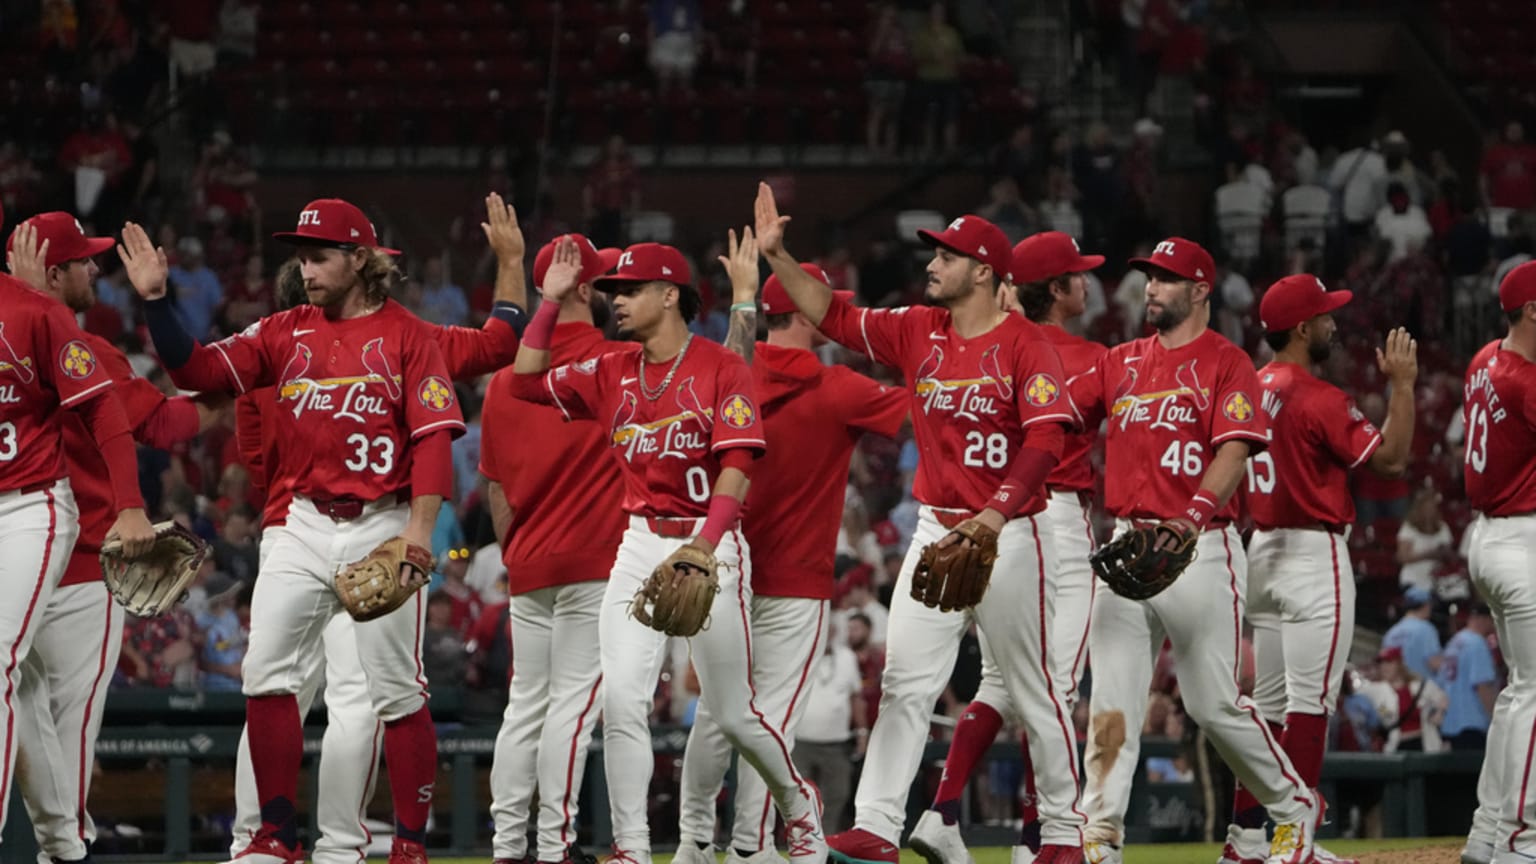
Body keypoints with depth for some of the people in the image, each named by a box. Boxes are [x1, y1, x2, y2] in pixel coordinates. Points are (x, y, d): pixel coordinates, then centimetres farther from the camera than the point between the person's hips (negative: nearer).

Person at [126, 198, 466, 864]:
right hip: (303, 527, 5)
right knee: (267, 673, -3)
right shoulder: (286, 333, 11)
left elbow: (433, 438, -9)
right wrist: (155, 302, -6)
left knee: (395, 689, -3)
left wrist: (419, 529, -19)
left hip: (381, 527, -5)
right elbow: (198, 370, 6)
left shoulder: (405, 335, -3)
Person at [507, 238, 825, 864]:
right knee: (622, 699, -11)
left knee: (733, 715, 3)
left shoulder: (721, 368, -8)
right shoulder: (614, 373, 9)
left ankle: (799, 806, 29)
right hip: (639, 548, 5)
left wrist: (703, 546, -28)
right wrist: (551, 301, 3)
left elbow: (737, 468, -16)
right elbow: (527, 381, 10)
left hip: (711, 547, -5)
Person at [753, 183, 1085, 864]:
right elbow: (834, 316, 10)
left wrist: (995, 515, -28)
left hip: (1010, 535, -5)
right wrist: (776, 256, 0)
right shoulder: (919, 332, 7)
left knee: (1031, 686, 3)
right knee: (905, 680, -2)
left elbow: (1045, 440, -19)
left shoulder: (1024, 345, -11)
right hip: (936, 530, 6)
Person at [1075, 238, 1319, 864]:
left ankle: (1293, 806, 15)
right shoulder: (1121, 362, 17)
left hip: (1200, 549, -5)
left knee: (1215, 704, -3)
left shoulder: (1227, 363, -1)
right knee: (1111, 699, -3)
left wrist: (1194, 513, -29)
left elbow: (1234, 452, -13)